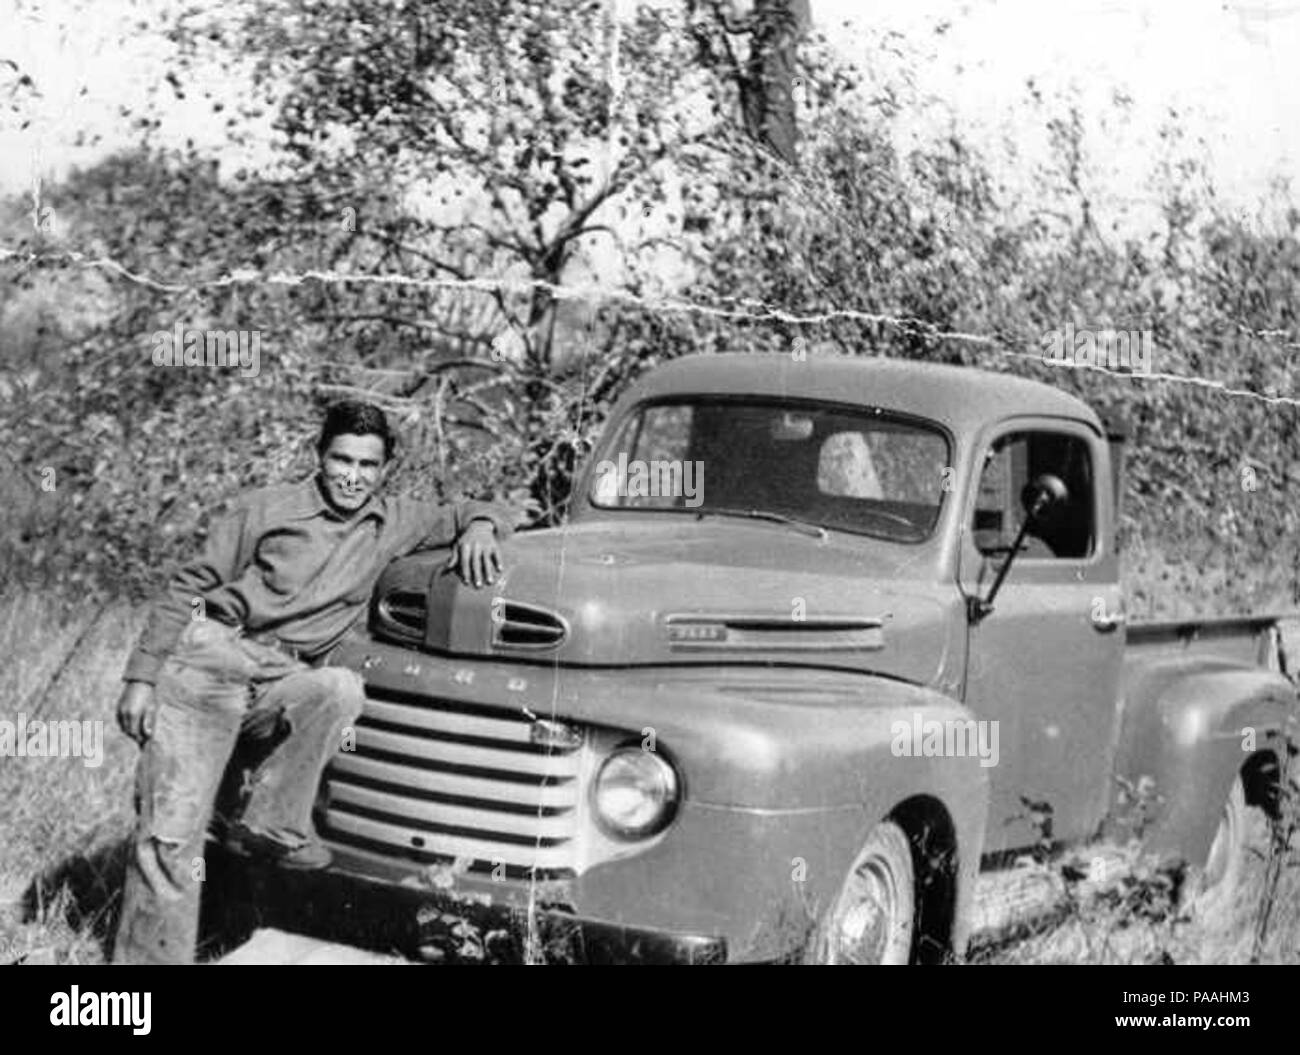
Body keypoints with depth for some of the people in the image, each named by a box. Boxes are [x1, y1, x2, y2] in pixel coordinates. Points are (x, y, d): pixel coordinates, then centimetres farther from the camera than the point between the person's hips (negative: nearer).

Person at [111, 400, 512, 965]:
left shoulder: (393, 522, 12)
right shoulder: (268, 508, 3)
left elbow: (483, 512, 20)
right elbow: (187, 587, 5)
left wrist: (479, 527, -6)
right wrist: (141, 676, -2)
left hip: (281, 683, 3)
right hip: (206, 662, -2)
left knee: (341, 688, -32)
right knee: (169, 837, -13)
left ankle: (271, 823, -17)